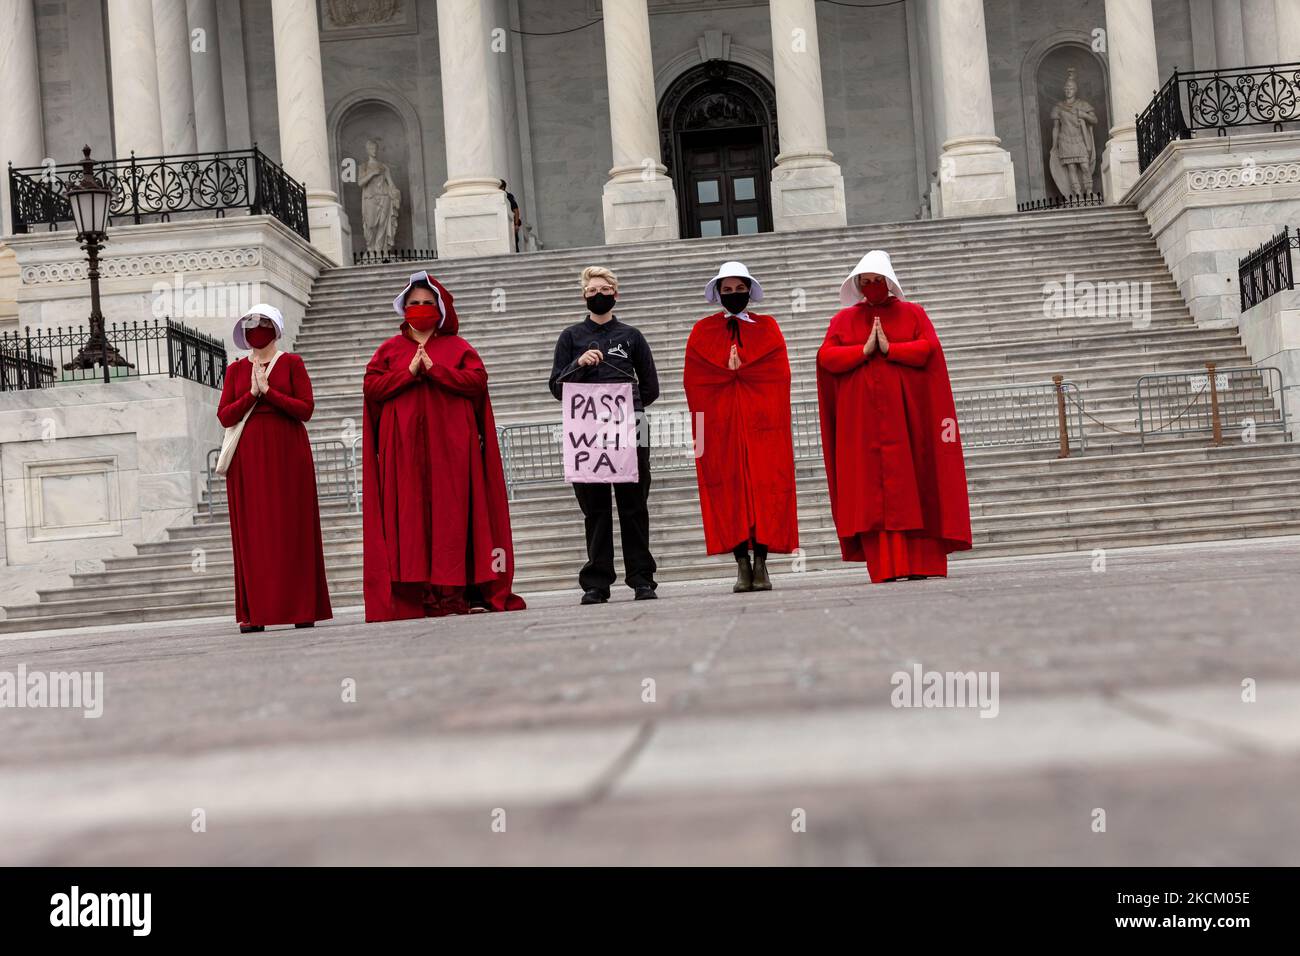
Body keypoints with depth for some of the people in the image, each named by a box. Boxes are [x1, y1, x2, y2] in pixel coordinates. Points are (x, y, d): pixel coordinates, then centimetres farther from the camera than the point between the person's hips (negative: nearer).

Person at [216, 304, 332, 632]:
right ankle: (254, 613, -1)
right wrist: (251, 394, -9)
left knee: (293, 528, -3)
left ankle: (302, 608, 1)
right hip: (248, 456, 2)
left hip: (287, 454, -2)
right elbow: (224, 416, 5)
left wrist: (269, 391, -11)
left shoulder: (292, 363, 5)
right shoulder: (235, 369, 12)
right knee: (252, 531, -1)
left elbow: (306, 409, -5)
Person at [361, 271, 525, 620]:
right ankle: (416, 594, -8)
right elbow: (371, 385, 4)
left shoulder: (457, 347, 14)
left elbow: (477, 379, -1)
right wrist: (409, 372, -8)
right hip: (404, 445, 1)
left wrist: (435, 369, -10)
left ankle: (465, 590, -6)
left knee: (455, 510, -5)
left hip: (451, 444, -1)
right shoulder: (390, 349, 16)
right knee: (411, 514, -6)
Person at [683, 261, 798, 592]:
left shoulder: (768, 328, 13)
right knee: (728, 487, -5)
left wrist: (737, 370, -7)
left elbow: (779, 374, 0)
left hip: (762, 422, 0)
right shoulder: (702, 331, 13)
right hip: (720, 424, 0)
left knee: (765, 487, -6)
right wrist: (741, 373, -7)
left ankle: (761, 564, -5)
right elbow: (693, 379, 2)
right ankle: (742, 565, -4)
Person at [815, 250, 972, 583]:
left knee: (912, 481, -4)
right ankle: (885, 566, -5)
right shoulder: (843, 319, 14)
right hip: (862, 416, 1)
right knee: (871, 486, -5)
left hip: (905, 412, -1)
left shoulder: (913, 313, 11)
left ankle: (921, 562, -1)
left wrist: (890, 348, -13)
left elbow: (929, 347, -4)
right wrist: (864, 350, -10)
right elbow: (825, 356, 1)